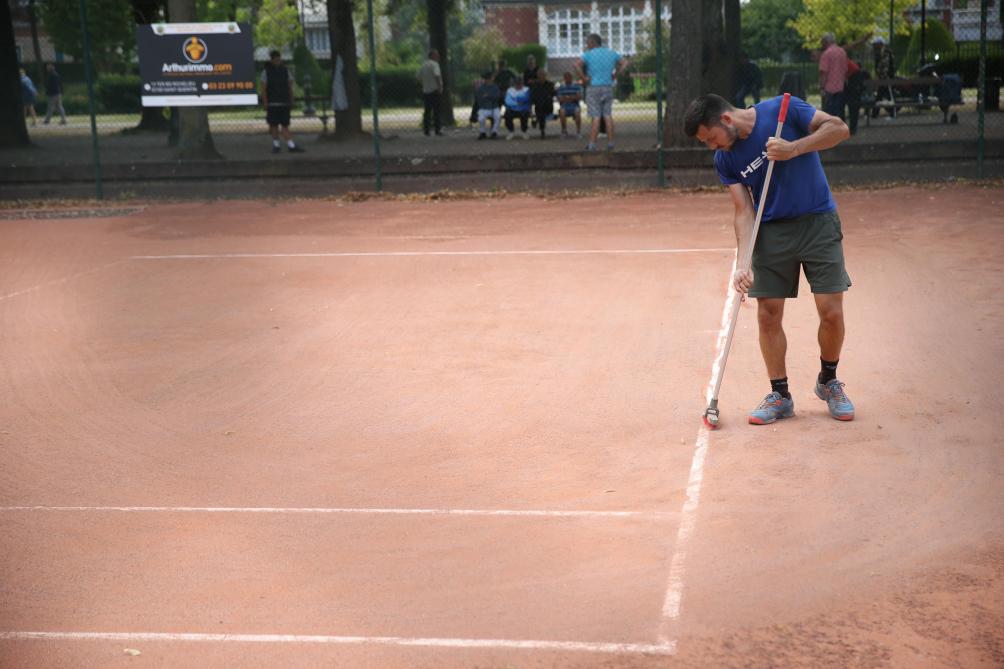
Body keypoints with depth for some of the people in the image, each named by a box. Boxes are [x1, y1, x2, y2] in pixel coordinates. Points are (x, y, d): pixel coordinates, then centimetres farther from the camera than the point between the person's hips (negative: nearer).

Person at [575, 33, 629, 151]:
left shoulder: (588, 54, -8)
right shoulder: (611, 53, 7)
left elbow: (577, 65, -22)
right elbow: (625, 62, 12)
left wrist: (583, 78, -12)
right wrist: (615, 75, 9)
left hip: (593, 88, -4)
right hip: (608, 88, 4)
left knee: (596, 118, -4)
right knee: (608, 116, 7)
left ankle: (592, 144, -4)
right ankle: (610, 143, 6)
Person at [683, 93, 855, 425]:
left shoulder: (782, 110, -12)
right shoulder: (725, 159, -1)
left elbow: (839, 128, -12)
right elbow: (744, 211, -3)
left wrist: (794, 148, -25)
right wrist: (744, 262, -16)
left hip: (818, 222, -3)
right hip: (771, 232, 3)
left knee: (831, 313, -6)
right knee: (768, 315, -1)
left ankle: (828, 382, 20)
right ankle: (779, 396, 15)